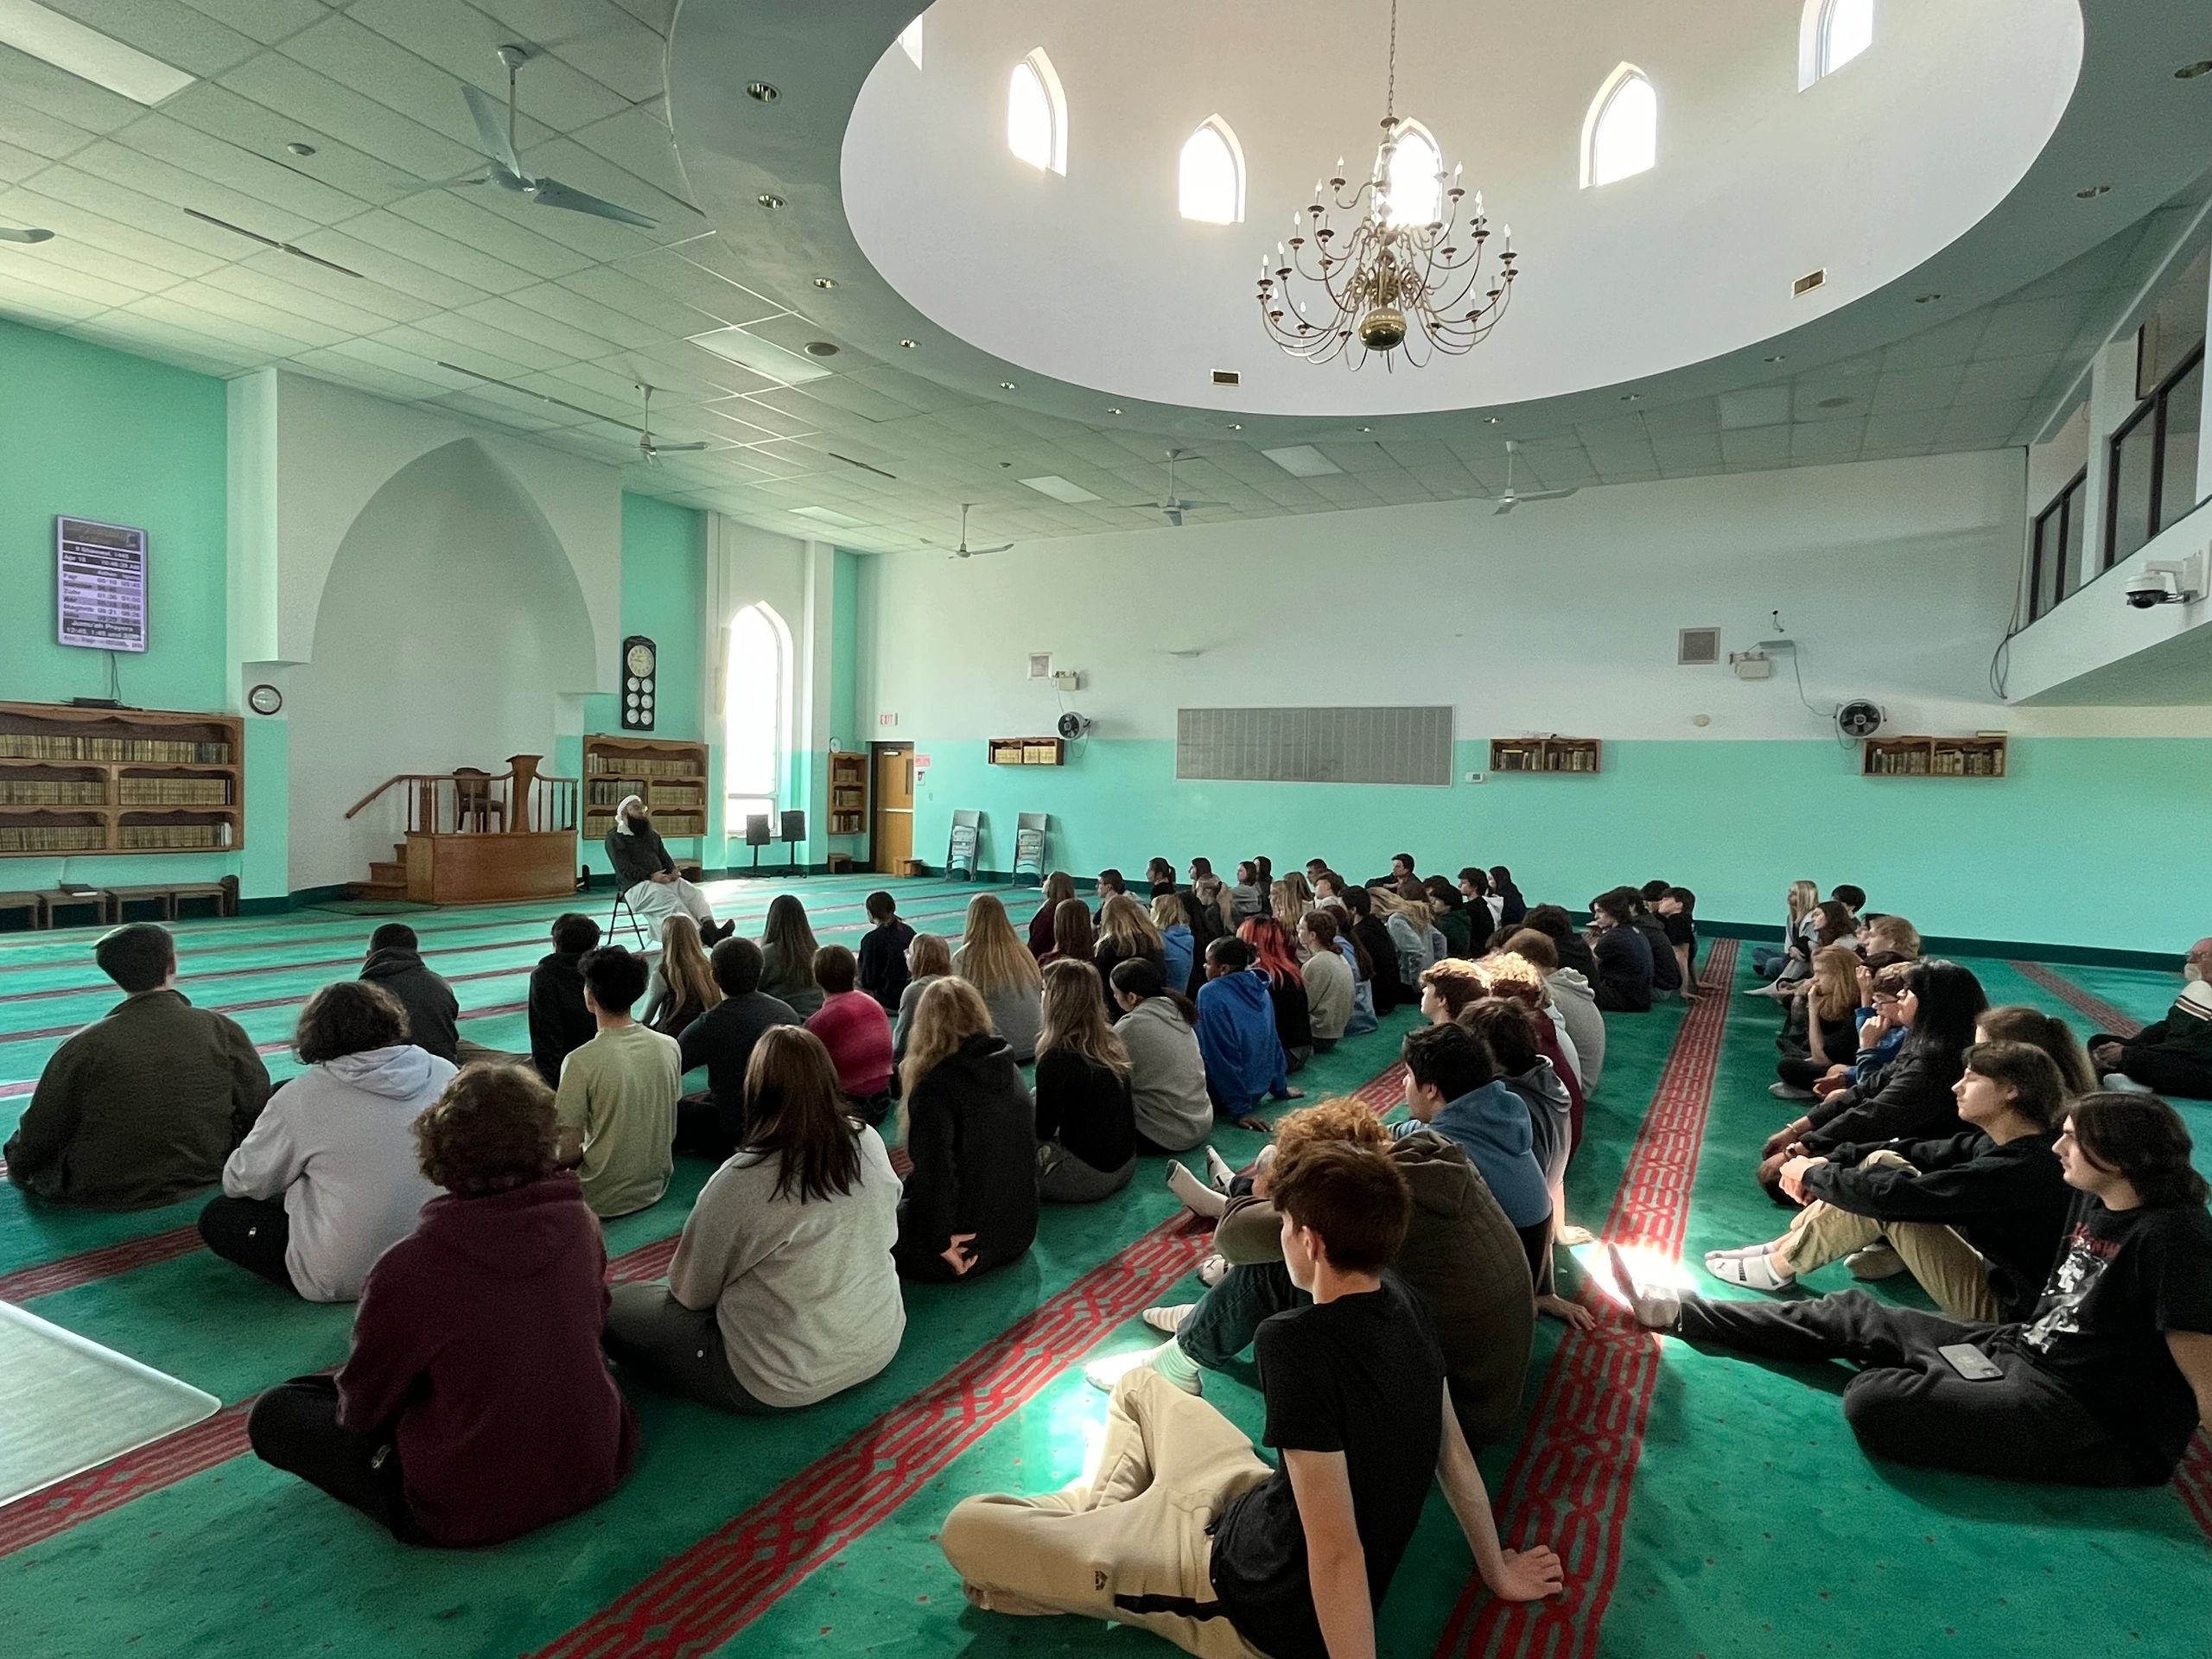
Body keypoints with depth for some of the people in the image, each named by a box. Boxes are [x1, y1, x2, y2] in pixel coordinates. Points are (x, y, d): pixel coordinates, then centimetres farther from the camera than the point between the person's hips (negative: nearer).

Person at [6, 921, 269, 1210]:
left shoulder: (85, 1046, -15)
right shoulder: (223, 1031, -12)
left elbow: (40, 1130, -4)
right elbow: (258, 1111, -3)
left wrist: (18, 1167, 18)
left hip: (103, 1198, -2)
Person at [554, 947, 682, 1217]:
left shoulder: (581, 1062, -21)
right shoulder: (670, 1047, -6)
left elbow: (568, 1152, -17)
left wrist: (580, 1153, 5)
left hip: (606, 1201, -6)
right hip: (656, 1186, 6)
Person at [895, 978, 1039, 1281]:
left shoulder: (934, 1088, -23)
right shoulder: (1009, 1070, 0)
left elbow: (934, 1172, -32)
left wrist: (940, 1241, -20)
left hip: (967, 1240, -7)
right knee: (902, 1205, 28)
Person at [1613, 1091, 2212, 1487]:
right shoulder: (2094, 1201, 3)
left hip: (2089, 1423, -9)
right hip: (2019, 1349, 9)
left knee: (1876, 1402, -27)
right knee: (1855, 1315, 8)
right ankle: (1673, 1311, 13)